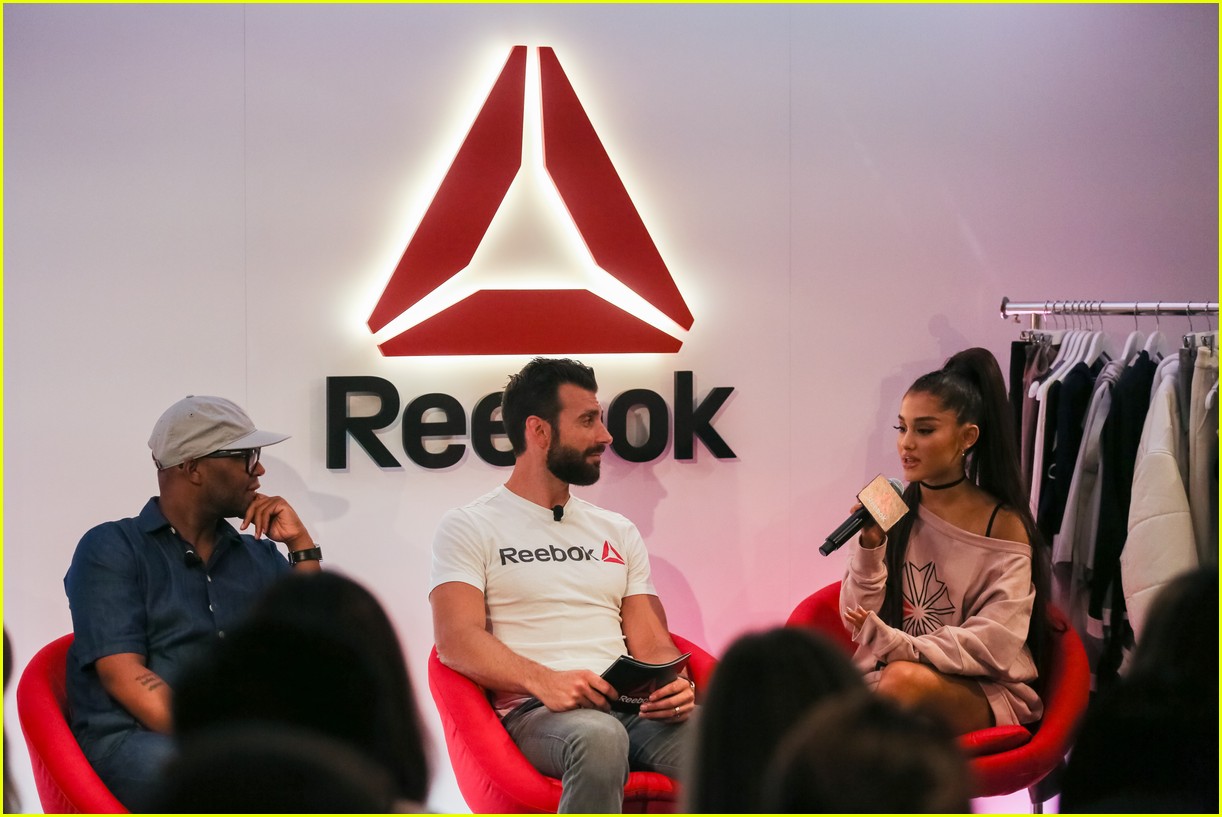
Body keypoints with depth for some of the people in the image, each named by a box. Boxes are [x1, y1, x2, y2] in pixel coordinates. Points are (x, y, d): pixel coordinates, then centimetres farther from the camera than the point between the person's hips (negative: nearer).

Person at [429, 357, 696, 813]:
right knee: (598, 735, -42)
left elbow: (652, 643, 18)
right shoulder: (469, 528, 10)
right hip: (534, 711, -4)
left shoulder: (618, 532, 26)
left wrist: (675, 687, -8)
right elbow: (457, 639, -5)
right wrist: (543, 681, -24)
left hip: (635, 708, 4)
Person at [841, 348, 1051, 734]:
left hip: (985, 692, -1)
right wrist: (869, 547, -11)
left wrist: (897, 644, -23)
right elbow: (859, 621, 5)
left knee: (904, 678, -35)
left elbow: (994, 645, -10)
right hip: (881, 679, 2)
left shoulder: (1003, 525, -3)